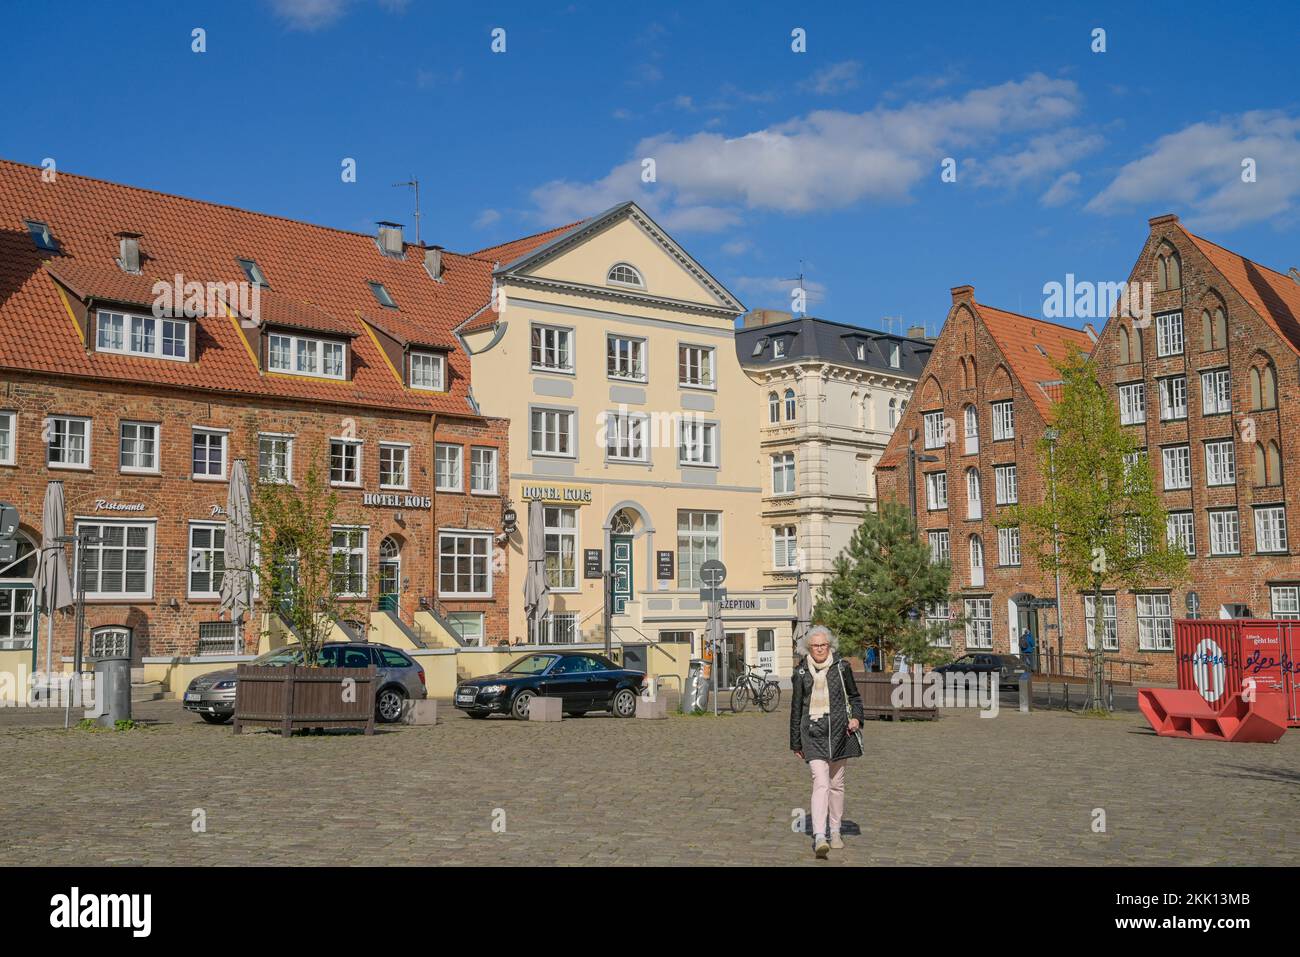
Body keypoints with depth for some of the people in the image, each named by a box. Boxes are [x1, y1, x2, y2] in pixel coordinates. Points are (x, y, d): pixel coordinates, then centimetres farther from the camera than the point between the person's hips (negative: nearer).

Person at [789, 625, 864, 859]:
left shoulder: (841, 667, 3)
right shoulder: (801, 672, 2)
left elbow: (855, 697, 15)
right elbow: (796, 708, 8)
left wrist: (856, 717, -5)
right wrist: (795, 743, 10)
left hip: (839, 732, 2)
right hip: (813, 733, -2)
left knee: (836, 783, 11)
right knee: (820, 782, -15)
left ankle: (835, 832, 26)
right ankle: (819, 836, -21)